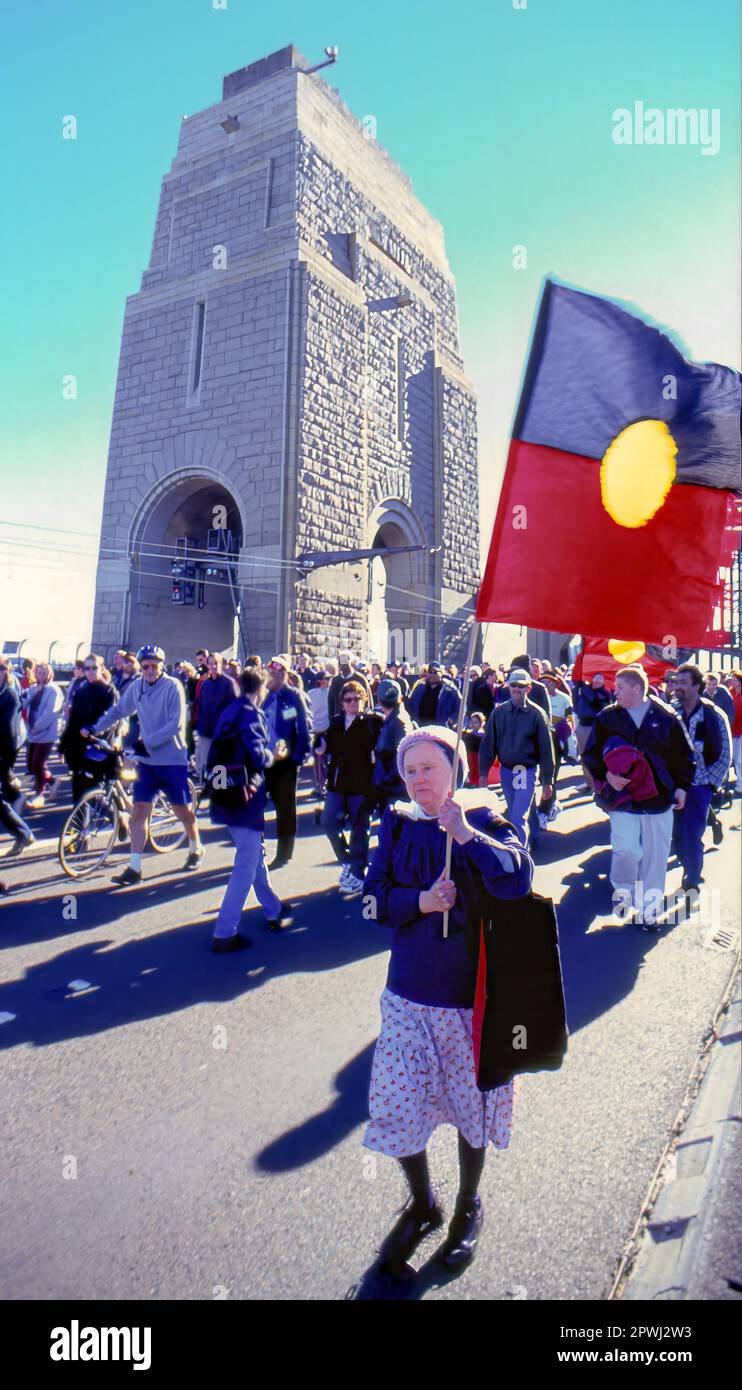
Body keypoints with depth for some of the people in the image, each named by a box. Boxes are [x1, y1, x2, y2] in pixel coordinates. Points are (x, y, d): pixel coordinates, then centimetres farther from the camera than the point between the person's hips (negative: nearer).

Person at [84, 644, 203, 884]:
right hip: (146, 760, 4)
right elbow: (117, 712, 14)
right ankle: (134, 868, 5)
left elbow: (176, 724, -18)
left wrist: (147, 742, -21)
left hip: (173, 759, -4)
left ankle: (196, 849, 33)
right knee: (139, 810, 0)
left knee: (182, 810, 7)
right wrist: (93, 729, 5)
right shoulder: (137, 687, 3)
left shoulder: (172, 686, -12)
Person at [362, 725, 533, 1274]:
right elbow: (374, 898, -2)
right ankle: (423, 1203, 36)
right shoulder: (398, 824, -1)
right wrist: (420, 902, -18)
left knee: (471, 1100, 15)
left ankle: (469, 1205, 45)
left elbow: (519, 879, -23)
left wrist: (466, 833, -28)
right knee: (396, 1107, 3)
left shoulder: (484, 820, -8)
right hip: (409, 992, 2)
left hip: (472, 992, -2)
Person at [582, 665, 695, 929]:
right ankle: (622, 891, 19)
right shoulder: (608, 716, 0)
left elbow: (683, 754, 7)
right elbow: (590, 754, 3)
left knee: (655, 854, 8)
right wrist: (606, 775, -13)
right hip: (622, 797, -1)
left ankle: (648, 909, 25)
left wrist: (681, 786, 1)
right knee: (626, 849, -12)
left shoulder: (666, 716, -1)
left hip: (659, 798, 1)